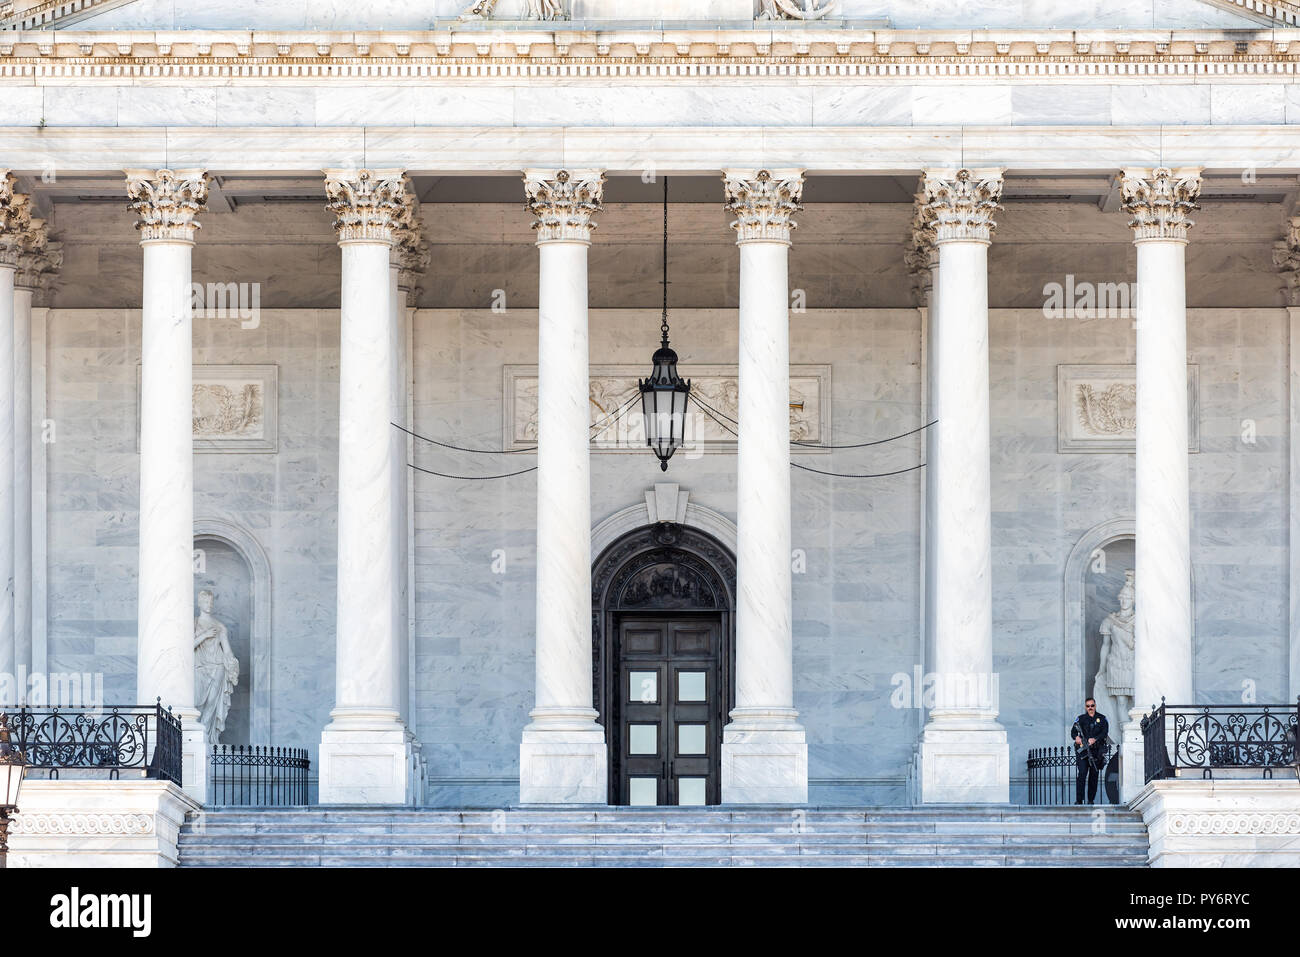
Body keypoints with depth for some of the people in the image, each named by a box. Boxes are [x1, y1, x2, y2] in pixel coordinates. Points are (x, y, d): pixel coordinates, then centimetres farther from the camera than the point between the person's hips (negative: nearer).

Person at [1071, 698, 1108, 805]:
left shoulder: (1102, 719, 10)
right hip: (1083, 750, -1)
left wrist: (1095, 739, -20)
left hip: (1097, 751, 1)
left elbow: (1105, 732, -3)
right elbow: (1073, 732, 3)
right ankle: (1078, 800, -15)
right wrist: (1076, 737, -20)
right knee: (1082, 773, -14)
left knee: (1094, 775, 4)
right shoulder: (1080, 719, 11)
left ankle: (1091, 800, 11)